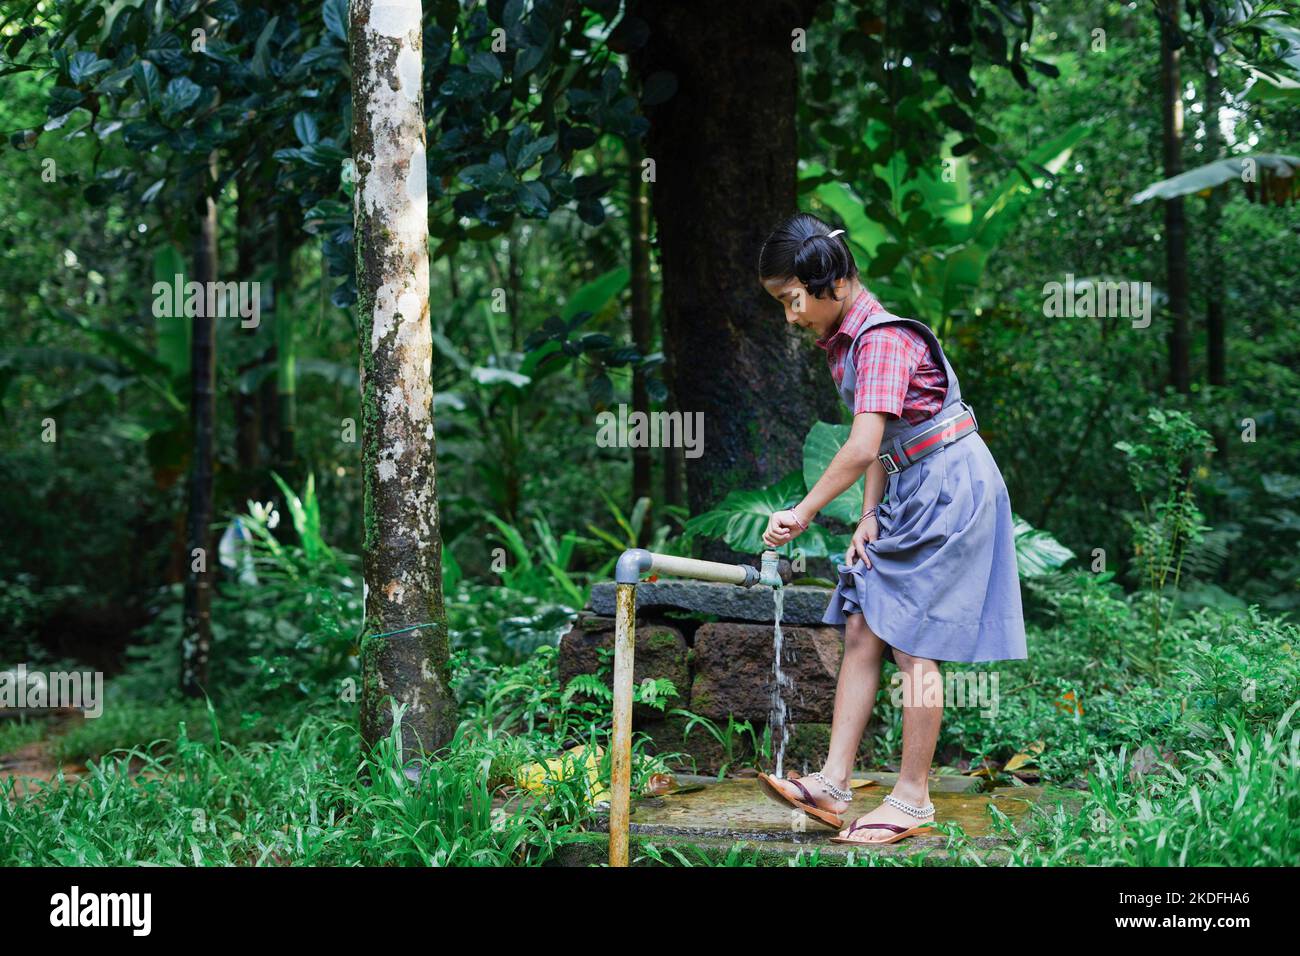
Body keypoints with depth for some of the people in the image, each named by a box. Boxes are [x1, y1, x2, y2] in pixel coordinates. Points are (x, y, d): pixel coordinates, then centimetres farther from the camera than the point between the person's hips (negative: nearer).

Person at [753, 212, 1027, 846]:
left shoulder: (882, 337, -20)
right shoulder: (842, 340, 10)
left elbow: (863, 445, -28)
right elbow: (880, 445, 11)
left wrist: (803, 513, -22)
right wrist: (868, 516, 1)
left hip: (949, 484, -9)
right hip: (908, 489, 9)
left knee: (912, 644, -5)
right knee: (861, 631, 4)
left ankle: (913, 800, 4)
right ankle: (832, 784, 4)